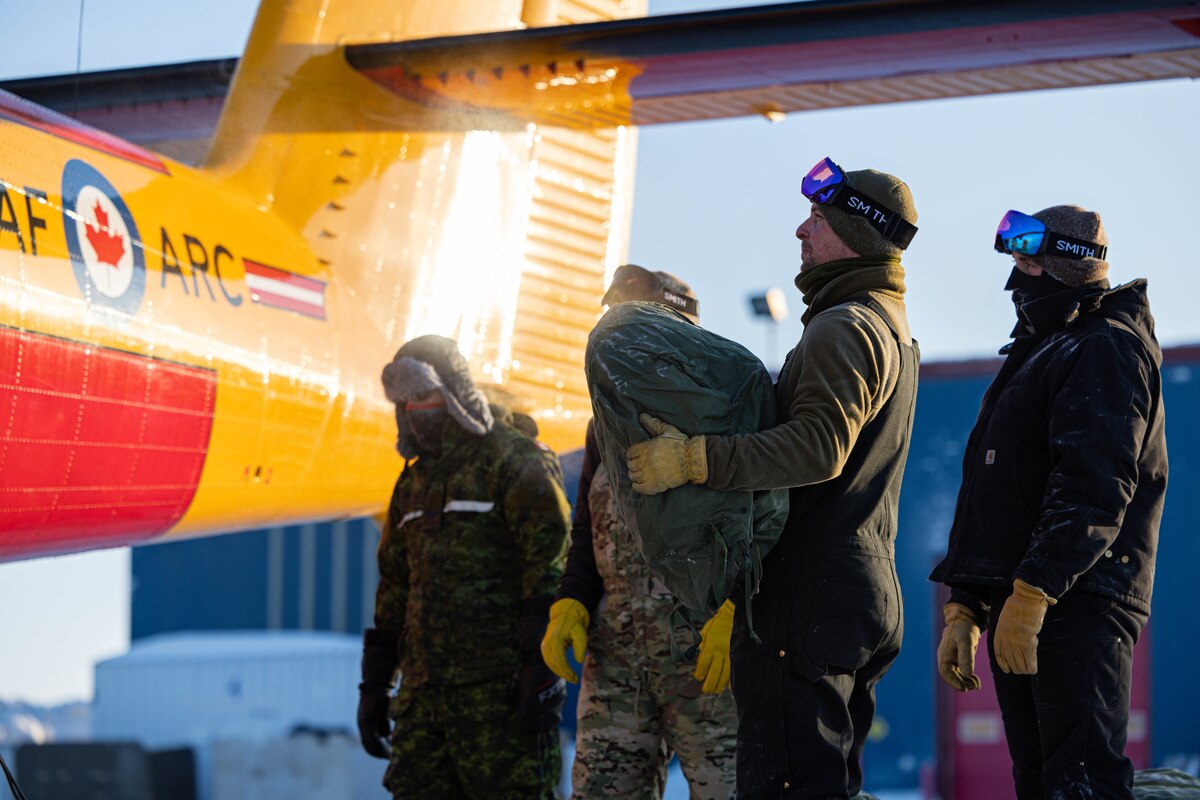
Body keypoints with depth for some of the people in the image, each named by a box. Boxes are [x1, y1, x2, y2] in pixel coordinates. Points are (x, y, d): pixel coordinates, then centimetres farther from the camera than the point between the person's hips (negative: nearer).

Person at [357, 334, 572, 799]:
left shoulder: (515, 463, -3)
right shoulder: (414, 482, 21)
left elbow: (551, 570, -12)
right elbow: (394, 587, 25)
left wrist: (543, 673, -19)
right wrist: (373, 687, 22)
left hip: (499, 690, -7)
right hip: (423, 690, 7)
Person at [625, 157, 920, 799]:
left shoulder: (845, 328, -12)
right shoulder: (895, 330, 22)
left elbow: (818, 449, -26)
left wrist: (696, 459, -27)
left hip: (811, 595, -11)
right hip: (868, 594, 11)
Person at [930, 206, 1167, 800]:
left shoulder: (1105, 349, -5)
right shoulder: (1036, 355, 27)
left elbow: (1095, 487, -18)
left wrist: (1032, 592, -25)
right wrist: (963, 609, 22)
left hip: (1077, 603, -10)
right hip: (1016, 612, 10)